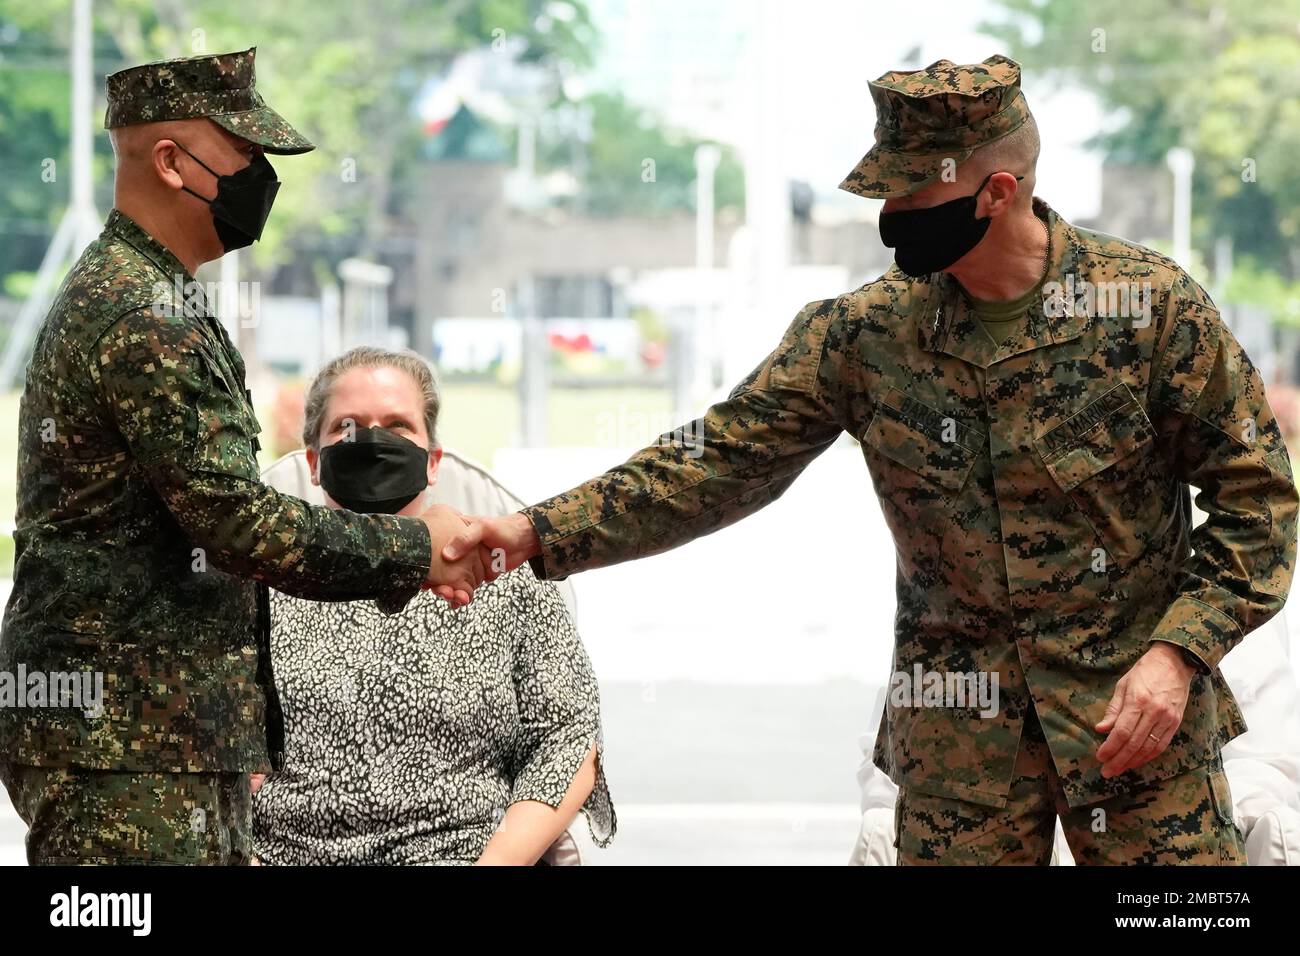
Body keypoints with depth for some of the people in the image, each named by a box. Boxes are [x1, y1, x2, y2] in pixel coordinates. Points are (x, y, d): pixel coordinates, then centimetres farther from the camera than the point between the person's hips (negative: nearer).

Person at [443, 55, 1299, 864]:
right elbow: (720, 463, 0)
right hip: (959, 734, 2)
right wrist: (543, 535, -9)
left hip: (1139, 718, -2)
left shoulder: (1152, 304, -8)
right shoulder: (866, 334, -2)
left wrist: (1178, 653, -14)